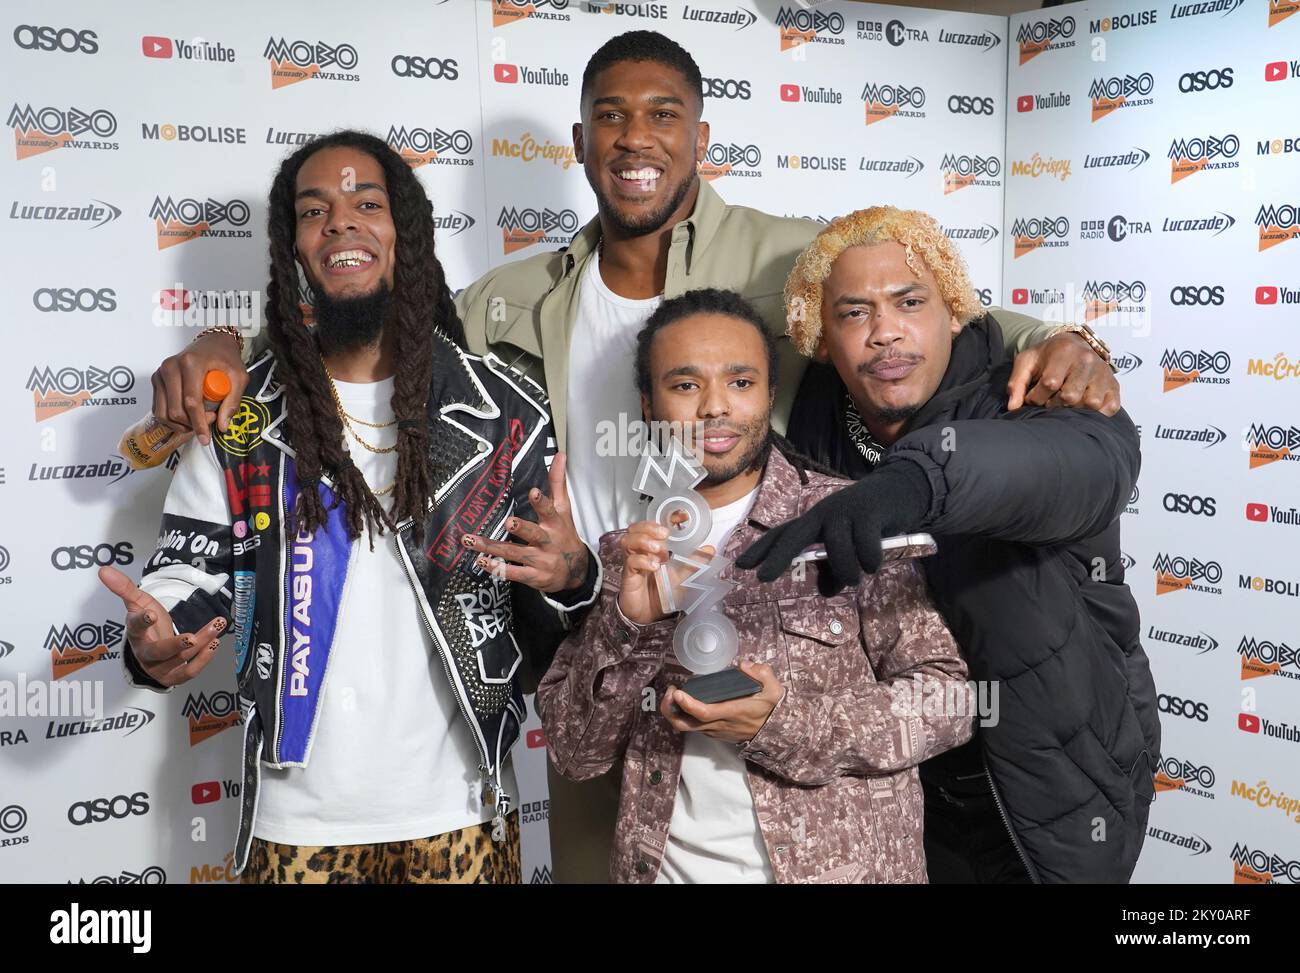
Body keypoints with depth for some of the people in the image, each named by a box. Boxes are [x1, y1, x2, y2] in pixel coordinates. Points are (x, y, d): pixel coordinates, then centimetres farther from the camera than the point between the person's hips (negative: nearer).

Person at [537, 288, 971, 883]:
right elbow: (571, 752, -3)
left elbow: (947, 699, -9)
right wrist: (628, 623, -19)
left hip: (841, 863, -2)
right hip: (665, 865, 2)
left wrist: (786, 723, -22)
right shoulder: (624, 554, -1)